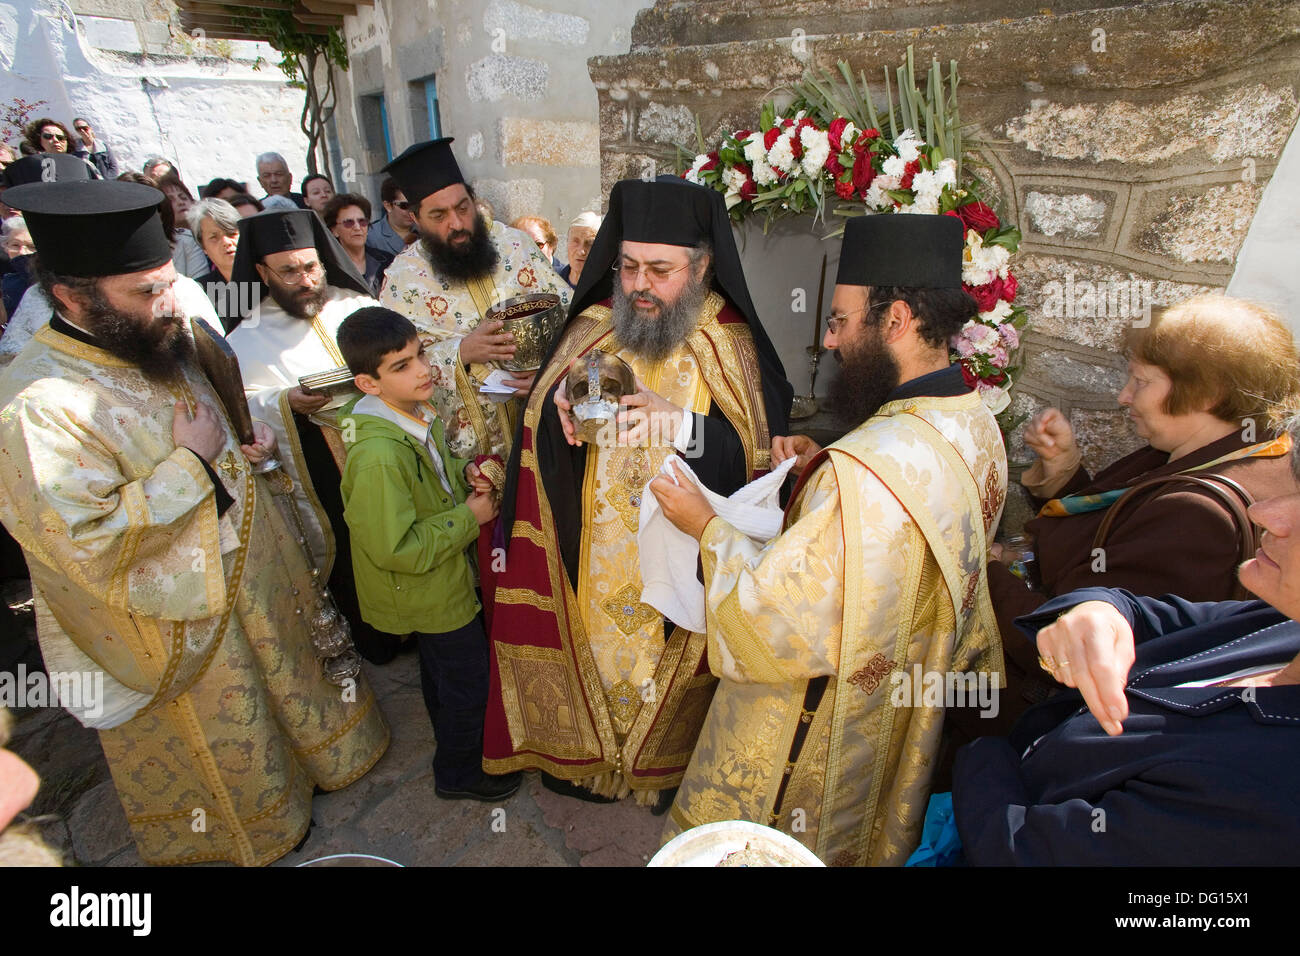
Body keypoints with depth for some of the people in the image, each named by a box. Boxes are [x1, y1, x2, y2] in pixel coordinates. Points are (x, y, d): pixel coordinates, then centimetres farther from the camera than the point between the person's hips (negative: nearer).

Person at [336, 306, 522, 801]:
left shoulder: (416, 412, -6)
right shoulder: (377, 456, -35)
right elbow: (395, 549, -30)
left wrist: (464, 472, -8)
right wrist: (468, 517, -23)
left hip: (438, 580, 9)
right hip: (426, 592, -9)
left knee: (441, 670, 29)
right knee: (469, 678, 11)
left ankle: (456, 741, 54)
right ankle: (458, 772, 36)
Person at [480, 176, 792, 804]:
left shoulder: (732, 347, -10)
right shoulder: (592, 329, -2)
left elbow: (765, 448, -18)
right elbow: (540, 439, 1)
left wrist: (684, 425, -32)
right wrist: (563, 407, -22)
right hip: (588, 559, 3)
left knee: (669, 669, 15)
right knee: (592, 652, 19)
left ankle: (672, 766, 45)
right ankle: (584, 757, 47)